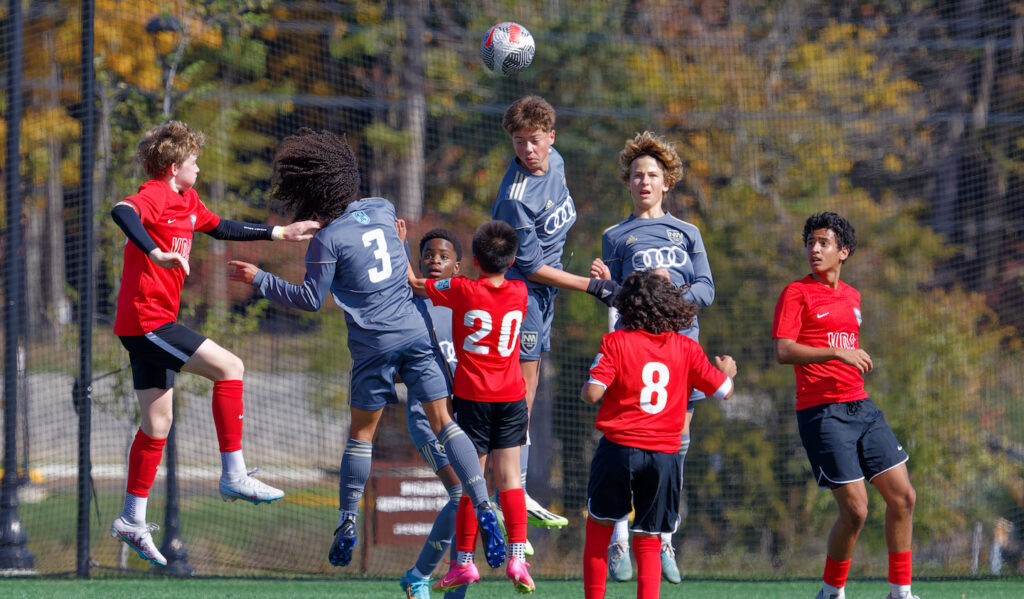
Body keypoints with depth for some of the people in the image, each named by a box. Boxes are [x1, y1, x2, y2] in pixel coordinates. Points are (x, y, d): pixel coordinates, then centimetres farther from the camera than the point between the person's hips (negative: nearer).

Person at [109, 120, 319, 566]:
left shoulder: (186, 203, 16)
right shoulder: (154, 196, -14)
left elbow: (223, 228, 30)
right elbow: (123, 213, -35)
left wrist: (281, 233, 30)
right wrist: (155, 252, -47)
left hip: (152, 323, 10)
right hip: (147, 318, -10)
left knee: (158, 421, 11)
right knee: (229, 367, -12)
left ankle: (133, 520, 16)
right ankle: (234, 476, -10)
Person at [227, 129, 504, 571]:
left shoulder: (327, 240, -11)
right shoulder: (381, 210, 6)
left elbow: (310, 299, -2)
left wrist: (260, 281, 6)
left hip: (374, 343, -4)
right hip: (415, 331, 4)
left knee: (361, 434, 11)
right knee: (443, 423, 1)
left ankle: (347, 522, 14)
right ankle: (483, 509, -11)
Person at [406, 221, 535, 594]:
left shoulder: (462, 290, -11)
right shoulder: (519, 293, -1)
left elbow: (414, 284, 1)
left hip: (473, 396, -3)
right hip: (511, 395, 3)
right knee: (509, 478, 3)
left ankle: (464, 562, 6)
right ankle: (517, 556, -6)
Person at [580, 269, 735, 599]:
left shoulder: (616, 342, -5)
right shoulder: (687, 349, 3)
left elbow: (593, 393, -14)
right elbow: (724, 390, 8)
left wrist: (586, 388, 10)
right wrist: (727, 371, 31)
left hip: (619, 447, -2)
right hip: (664, 454, 2)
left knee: (599, 528, 14)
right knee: (648, 541, 7)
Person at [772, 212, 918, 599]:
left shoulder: (851, 296, 18)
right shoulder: (797, 293, -3)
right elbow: (783, 351, -15)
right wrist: (837, 353, -22)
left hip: (860, 406, 7)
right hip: (821, 413, -7)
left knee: (903, 496, 2)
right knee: (855, 509, -12)